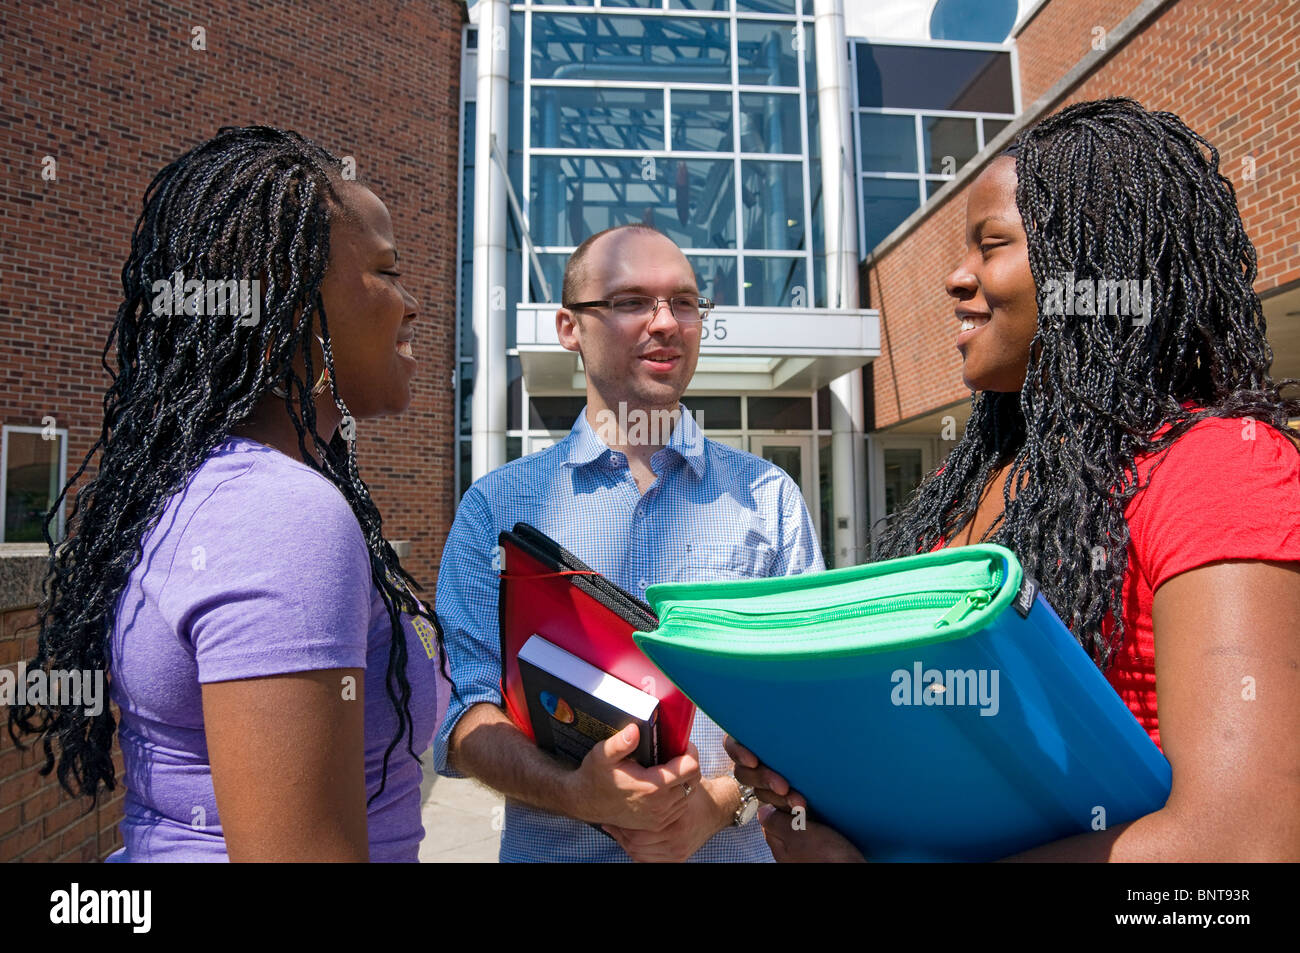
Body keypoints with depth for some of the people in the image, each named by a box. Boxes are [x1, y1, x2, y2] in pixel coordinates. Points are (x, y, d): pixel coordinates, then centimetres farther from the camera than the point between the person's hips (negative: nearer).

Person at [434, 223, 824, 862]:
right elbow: (467, 712, -10)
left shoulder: (768, 497, -2)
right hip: (551, 848, 0)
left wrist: (725, 799, -19)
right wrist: (578, 794, -26)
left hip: (733, 847, 1)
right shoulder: (497, 505, -4)